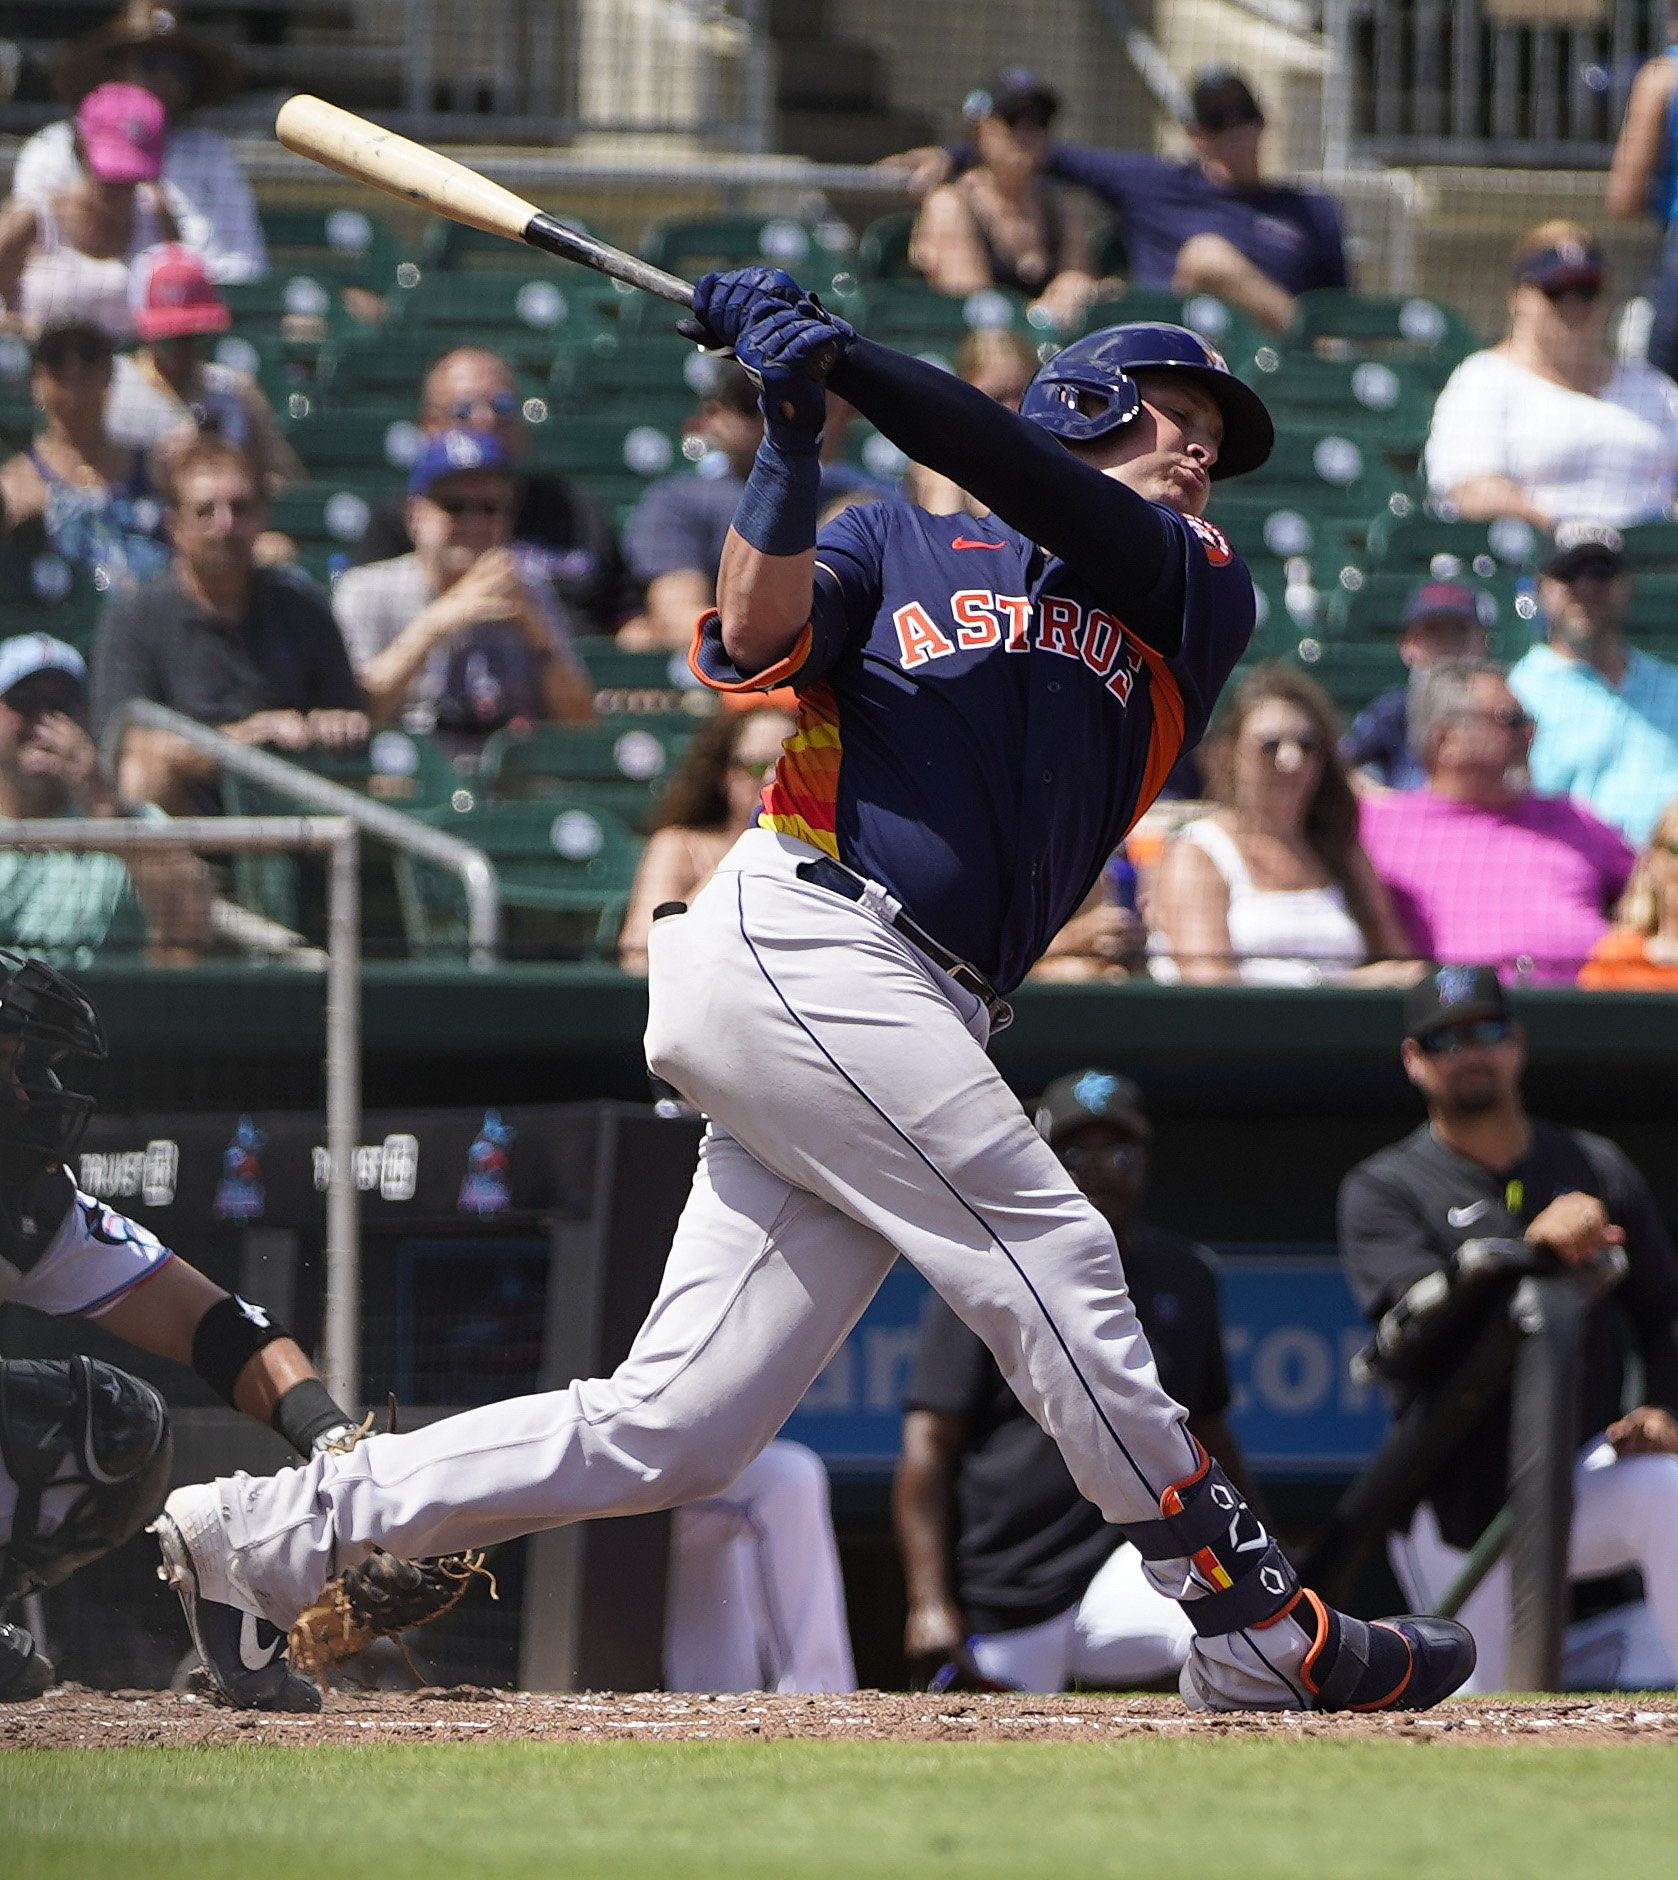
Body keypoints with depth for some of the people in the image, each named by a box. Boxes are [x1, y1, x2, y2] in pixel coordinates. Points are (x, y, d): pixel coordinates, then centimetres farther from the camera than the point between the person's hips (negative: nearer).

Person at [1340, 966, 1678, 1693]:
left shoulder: (1598, 1170, 6)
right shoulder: (1382, 1191, -4)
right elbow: (1425, 1316, -22)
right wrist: (1532, 1245, -37)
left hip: (1586, 1474, 1)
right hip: (1458, 1512, -1)